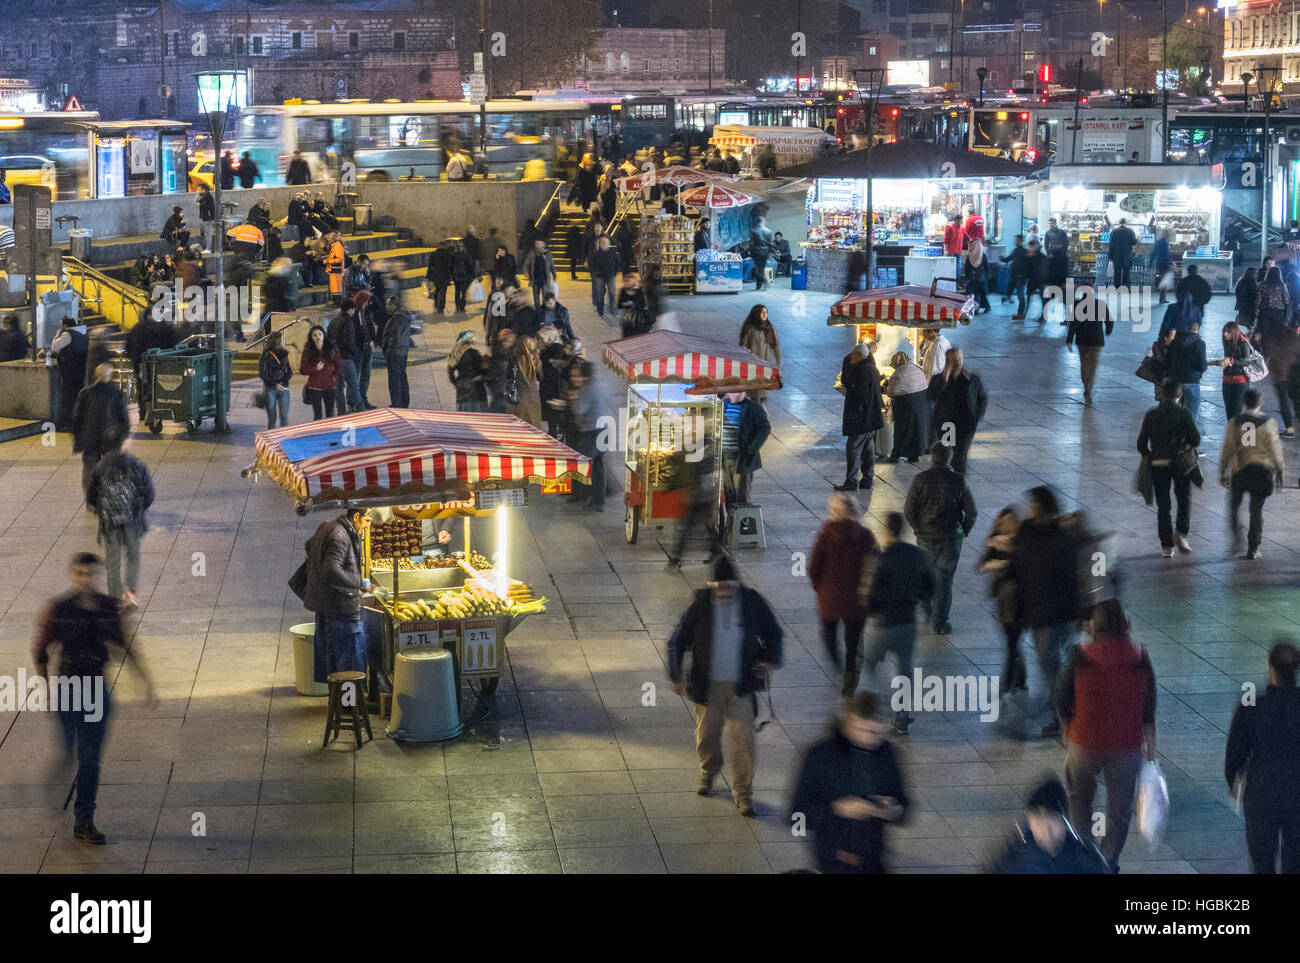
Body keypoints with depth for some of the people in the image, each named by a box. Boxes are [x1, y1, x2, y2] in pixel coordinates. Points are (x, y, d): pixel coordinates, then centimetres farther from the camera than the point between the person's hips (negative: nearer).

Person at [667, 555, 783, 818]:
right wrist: (676, 676, -8)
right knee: (707, 735, 14)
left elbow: (773, 633, 10)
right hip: (708, 685, 1)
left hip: (741, 686, -1)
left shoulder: (753, 603, -6)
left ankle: (743, 793, 7)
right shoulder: (699, 606, -8)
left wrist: (771, 661, -6)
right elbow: (677, 642, 1)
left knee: (743, 739, -6)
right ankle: (709, 772, 44)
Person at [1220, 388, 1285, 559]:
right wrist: (1279, 472, 10)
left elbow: (1228, 448, -4)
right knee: (1257, 509, 7)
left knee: (1234, 504, 18)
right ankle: (1253, 548, 6)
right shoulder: (1268, 422, -3)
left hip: (1239, 469, 0)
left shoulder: (1234, 422, -5)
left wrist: (1222, 471, 4)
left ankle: (1237, 535, -1)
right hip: (1262, 470, 0)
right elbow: (1275, 449, 0)